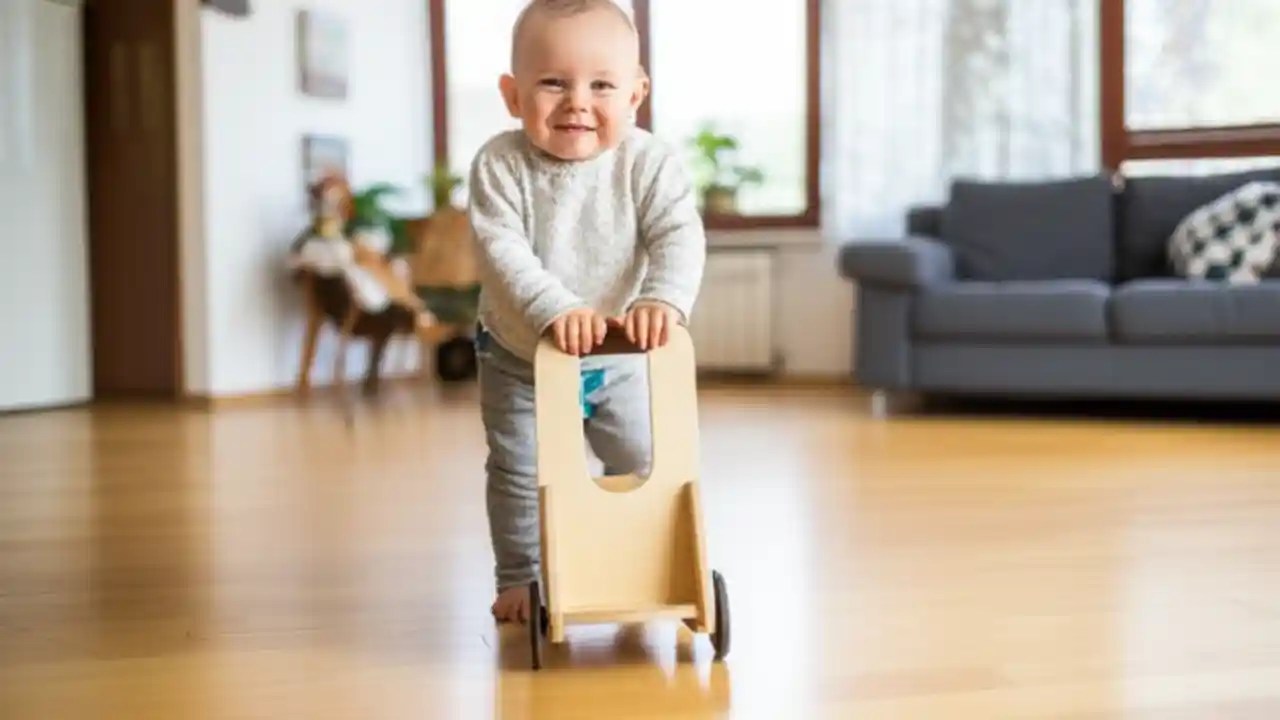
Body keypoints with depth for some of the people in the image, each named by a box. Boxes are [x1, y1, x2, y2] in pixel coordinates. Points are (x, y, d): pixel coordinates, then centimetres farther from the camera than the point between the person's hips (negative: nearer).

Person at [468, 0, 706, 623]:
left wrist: (662, 299, -50)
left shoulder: (649, 163, -19)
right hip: (519, 359, -1)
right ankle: (519, 578, 25)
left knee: (643, 464, 10)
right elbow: (501, 252, -32)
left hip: (620, 359, 1)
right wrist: (555, 309, -48)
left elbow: (680, 237, -30)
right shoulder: (500, 165, -22)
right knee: (518, 472, 6)